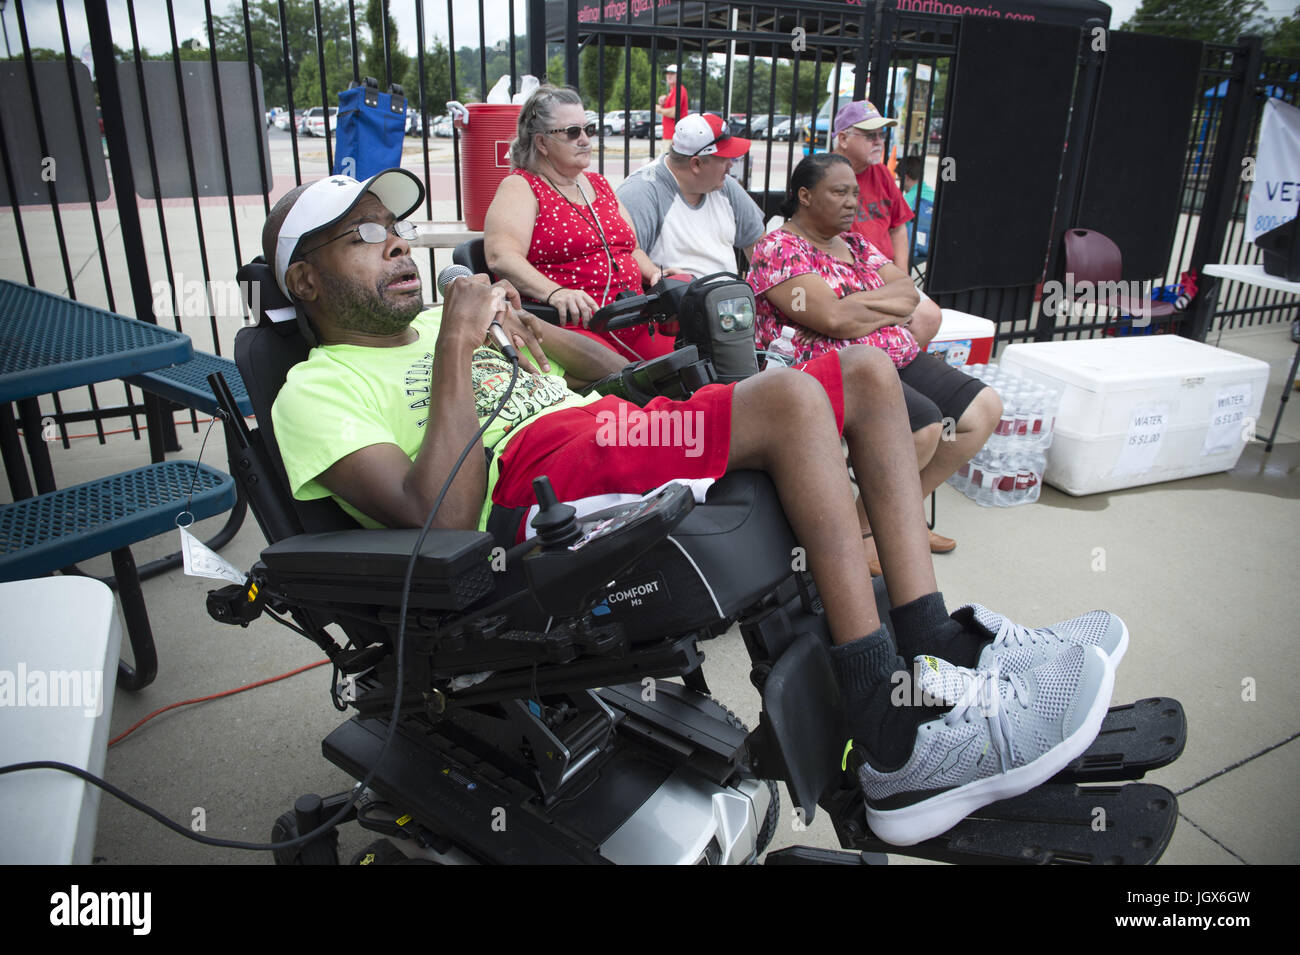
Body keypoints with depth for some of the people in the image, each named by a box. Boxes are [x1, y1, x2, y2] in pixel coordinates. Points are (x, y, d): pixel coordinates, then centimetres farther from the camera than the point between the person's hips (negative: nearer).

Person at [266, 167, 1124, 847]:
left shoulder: (443, 321, 31)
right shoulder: (318, 391, 7)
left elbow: (623, 378, 27)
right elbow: (438, 525, -13)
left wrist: (526, 327, 11)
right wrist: (459, 348, -9)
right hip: (539, 480, -9)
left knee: (865, 371, 2)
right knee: (792, 398, -28)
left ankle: (937, 651, -7)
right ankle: (901, 742, -23)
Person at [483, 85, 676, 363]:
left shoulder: (599, 184, 23)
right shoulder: (520, 187, 0)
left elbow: (632, 248, 29)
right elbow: (501, 257, -17)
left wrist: (656, 274, 6)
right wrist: (555, 293, -34)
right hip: (567, 325, -7)